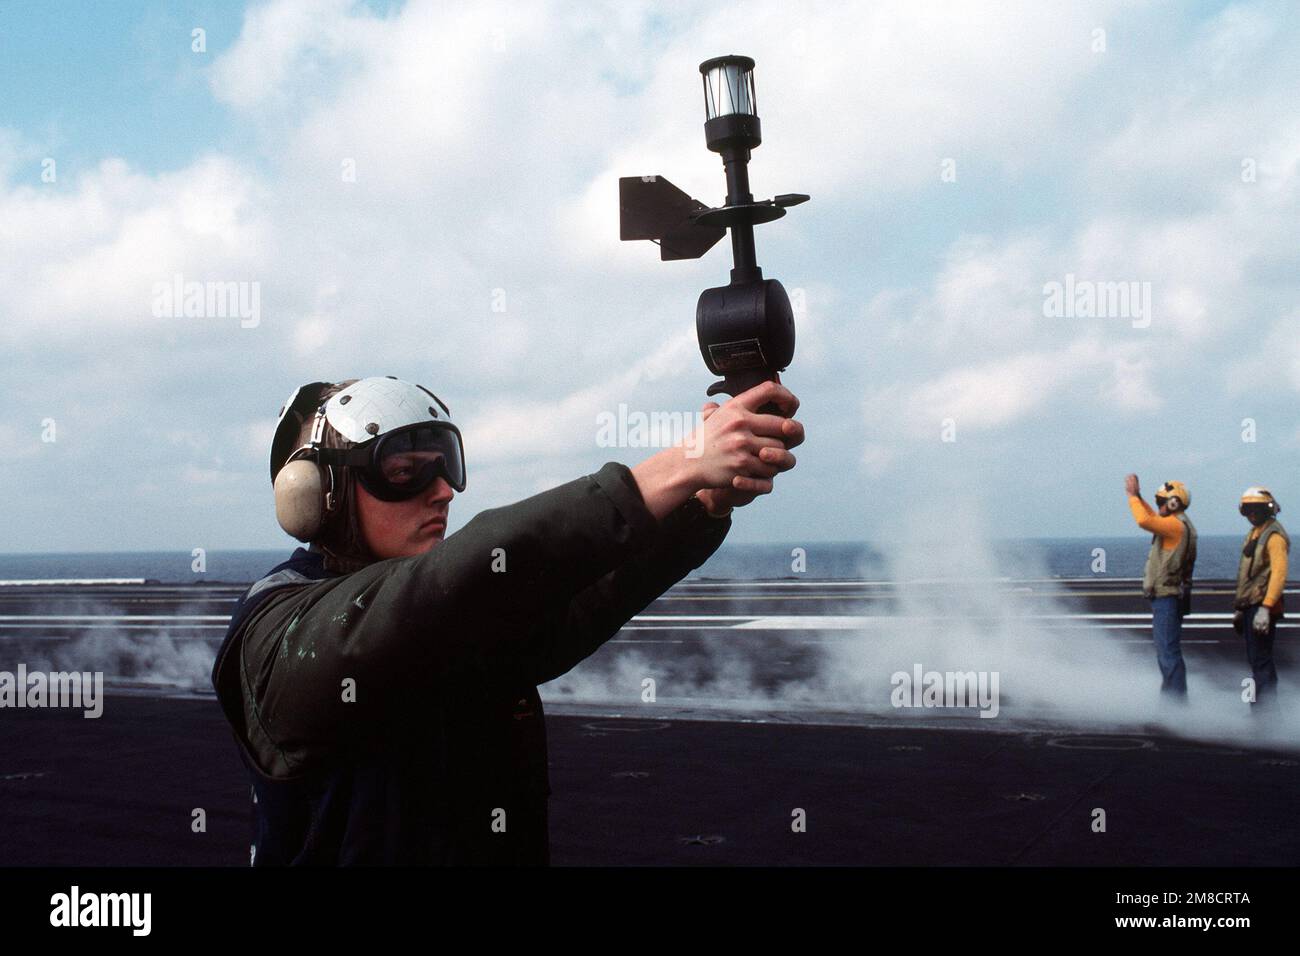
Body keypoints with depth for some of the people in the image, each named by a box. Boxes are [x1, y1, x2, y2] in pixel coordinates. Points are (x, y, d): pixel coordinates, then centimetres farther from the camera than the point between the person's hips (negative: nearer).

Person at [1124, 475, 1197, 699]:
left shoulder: (1176, 525, -16)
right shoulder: (1178, 524, 15)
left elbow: (1145, 521, -31)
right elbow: (1152, 517, 31)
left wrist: (1132, 496, -19)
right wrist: (1137, 496, 21)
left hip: (1167, 598, -11)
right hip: (1166, 597, 11)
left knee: (1169, 652, -10)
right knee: (1167, 651, 18)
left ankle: (1176, 698, -10)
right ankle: (1170, 697, 27)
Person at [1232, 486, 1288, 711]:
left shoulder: (1274, 536, -13)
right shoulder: (1253, 534, 18)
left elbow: (1279, 573, -22)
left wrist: (1266, 607, -28)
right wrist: (1240, 607, 22)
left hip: (1262, 606, -10)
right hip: (1251, 606, 10)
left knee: (1260, 659, -10)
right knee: (1257, 659, 15)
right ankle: (1263, 711, 23)